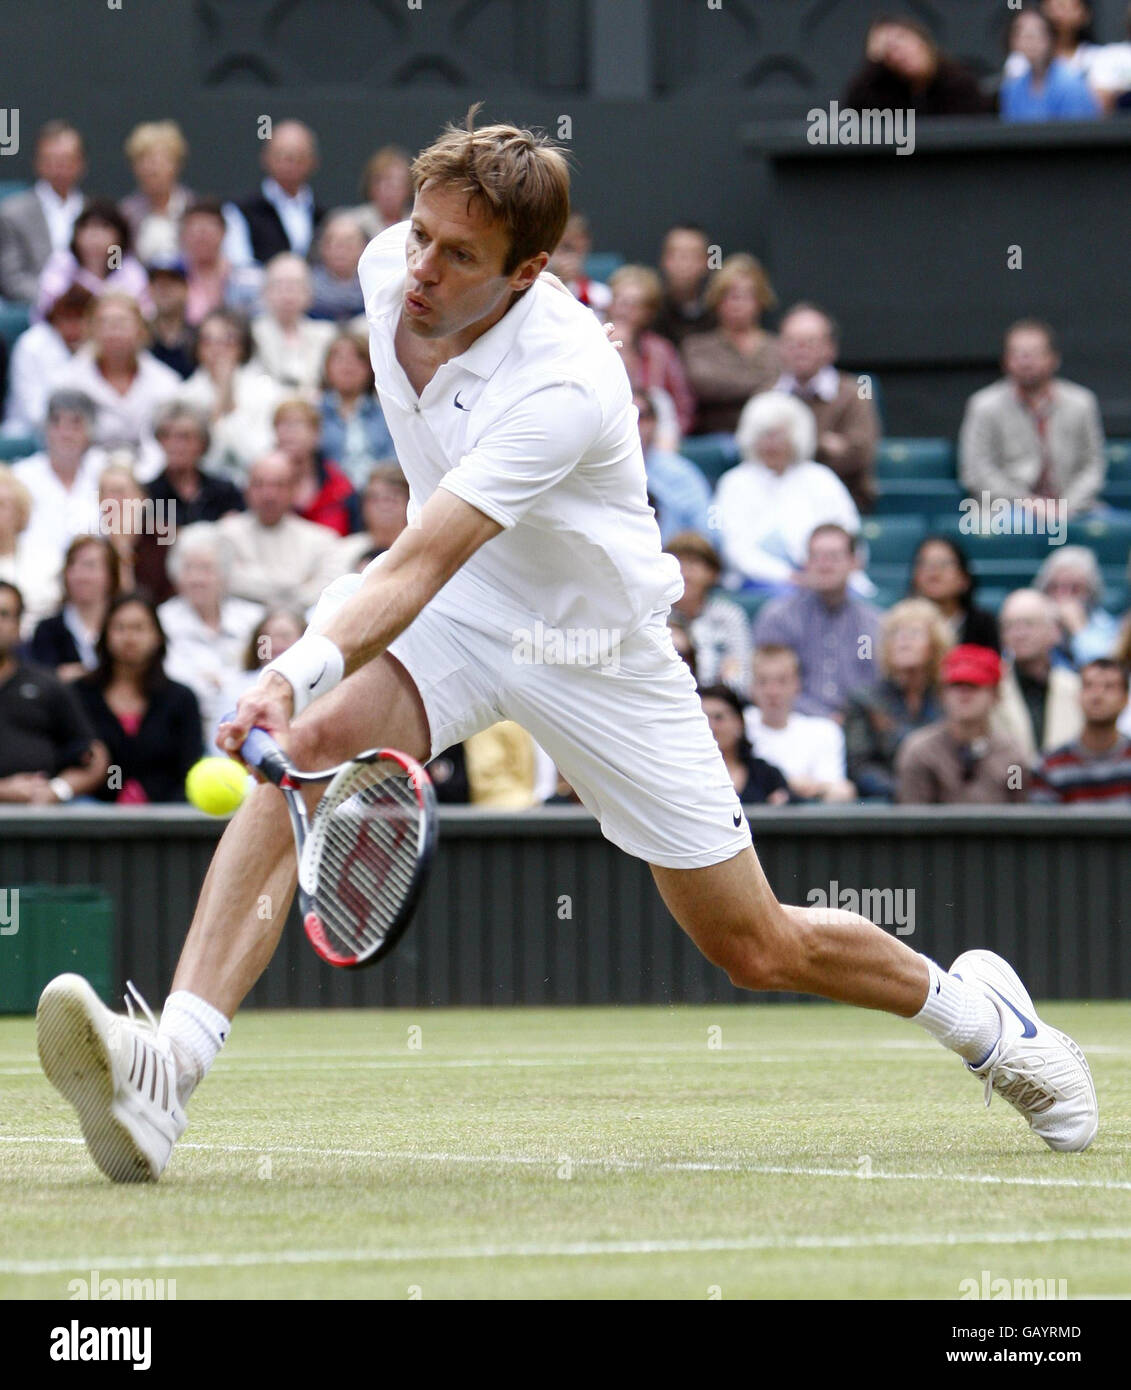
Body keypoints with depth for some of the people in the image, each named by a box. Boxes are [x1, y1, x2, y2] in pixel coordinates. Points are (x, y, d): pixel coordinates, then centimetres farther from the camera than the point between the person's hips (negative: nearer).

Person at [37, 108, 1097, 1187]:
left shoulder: (563, 388, -35)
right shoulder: (390, 267, -14)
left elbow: (416, 573, -45)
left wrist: (303, 667, -61)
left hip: (595, 644, -5)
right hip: (449, 597, 5)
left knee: (760, 953, 4)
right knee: (307, 743, -28)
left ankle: (966, 1004, 36)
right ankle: (168, 1067, -38)